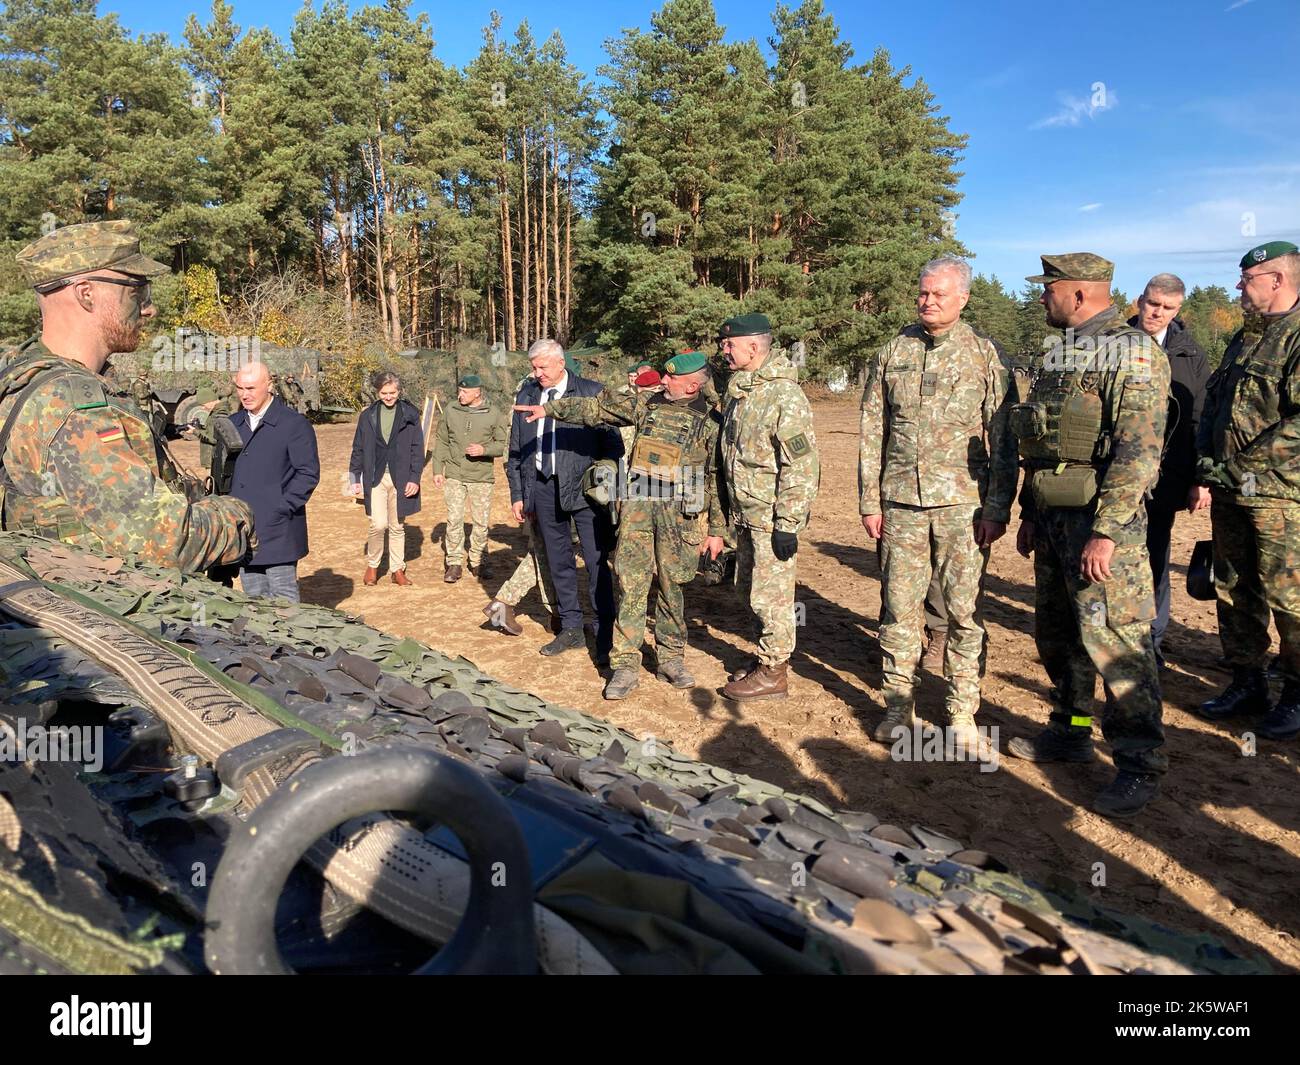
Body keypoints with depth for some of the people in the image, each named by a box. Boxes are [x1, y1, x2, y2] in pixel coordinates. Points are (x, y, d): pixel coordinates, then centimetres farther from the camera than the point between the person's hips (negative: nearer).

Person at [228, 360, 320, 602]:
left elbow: (309, 473, -9)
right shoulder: (232, 424, 14)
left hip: (278, 532, -6)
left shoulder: (295, 424, -6)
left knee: (283, 600, -1)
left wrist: (282, 508, -14)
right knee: (253, 598, 13)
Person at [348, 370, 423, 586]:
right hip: (375, 478, 0)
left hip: (401, 479, 0)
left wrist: (414, 478, -6)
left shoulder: (410, 414, 1)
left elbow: (417, 449, 1)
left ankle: (397, 570, 20)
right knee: (379, 524, -9)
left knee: (397, 527, 9)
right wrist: (356, 479, 6)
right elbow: (358, 449, 9)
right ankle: (372, 565, 12)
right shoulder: (368, 416, 4)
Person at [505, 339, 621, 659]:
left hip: (584, 487, -5)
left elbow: (612, 444, -4)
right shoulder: (525, 395, 10)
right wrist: (518, 494, 11)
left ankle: (605, 635, 7)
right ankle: (571, 629, 24)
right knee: (559, 563, 12)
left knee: (597, 563, -3)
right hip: (543, 488, 5)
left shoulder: (592, 392, -4)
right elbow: (515, 450, 14)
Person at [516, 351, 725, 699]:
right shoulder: (645, 403, 9)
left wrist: (717, 529, -1)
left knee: (670, 587, 5)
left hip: (678, 513, -2)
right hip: (637, 504, 2)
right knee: (630, 583, -2)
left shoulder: (710, 422, 0)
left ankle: (671, 658, 21)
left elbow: (717, 478, 0)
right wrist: (549, 409, 10)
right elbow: (598, 408, 14)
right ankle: (626, 665, 2)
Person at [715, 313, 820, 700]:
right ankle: (767, 655, 33)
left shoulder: (785, 395, -18)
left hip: (771, 516, -9)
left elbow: (803, 466, -21)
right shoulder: (737, 388, 10)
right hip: (744, 512, 9)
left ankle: (773, 673, 13)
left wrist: (788, 524, -21)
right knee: (750, 589, 17)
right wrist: (729, 509, 21)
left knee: (770, 595, 0)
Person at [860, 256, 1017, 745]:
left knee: (965, 611, 3)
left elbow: (1003, 439, 1)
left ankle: (962, 710, 17)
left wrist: (997, 509, -6)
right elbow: (871, 432, 9)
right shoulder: (892, 353, 9)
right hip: (901, 502, 2)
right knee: (899, 607, 6)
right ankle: (898, 704, 19)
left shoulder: (983, 355, 3)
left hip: (963, 503, -2)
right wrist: (869, 501, 3)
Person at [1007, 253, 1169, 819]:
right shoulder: (1053, 353, 15)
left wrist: (1105, 532, -23)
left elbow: (1138, 452, -19)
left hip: (1103, 518, -9)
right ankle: (1069, 730, 31)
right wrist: (1028, 513, 18)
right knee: (1056, 634, 16)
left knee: (1116, 642, -6)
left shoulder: (1133, 353, -11)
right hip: (1053, 515, 9)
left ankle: (1140, 763, 6)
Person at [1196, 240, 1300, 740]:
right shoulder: (1244, 338, 17)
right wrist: (1207, 461, 6)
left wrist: (1244, 466, -20)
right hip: (1230, 492, 8)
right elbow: (1212, 406, 20)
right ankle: (1246, 682, 26)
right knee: (1233, 590, 14)